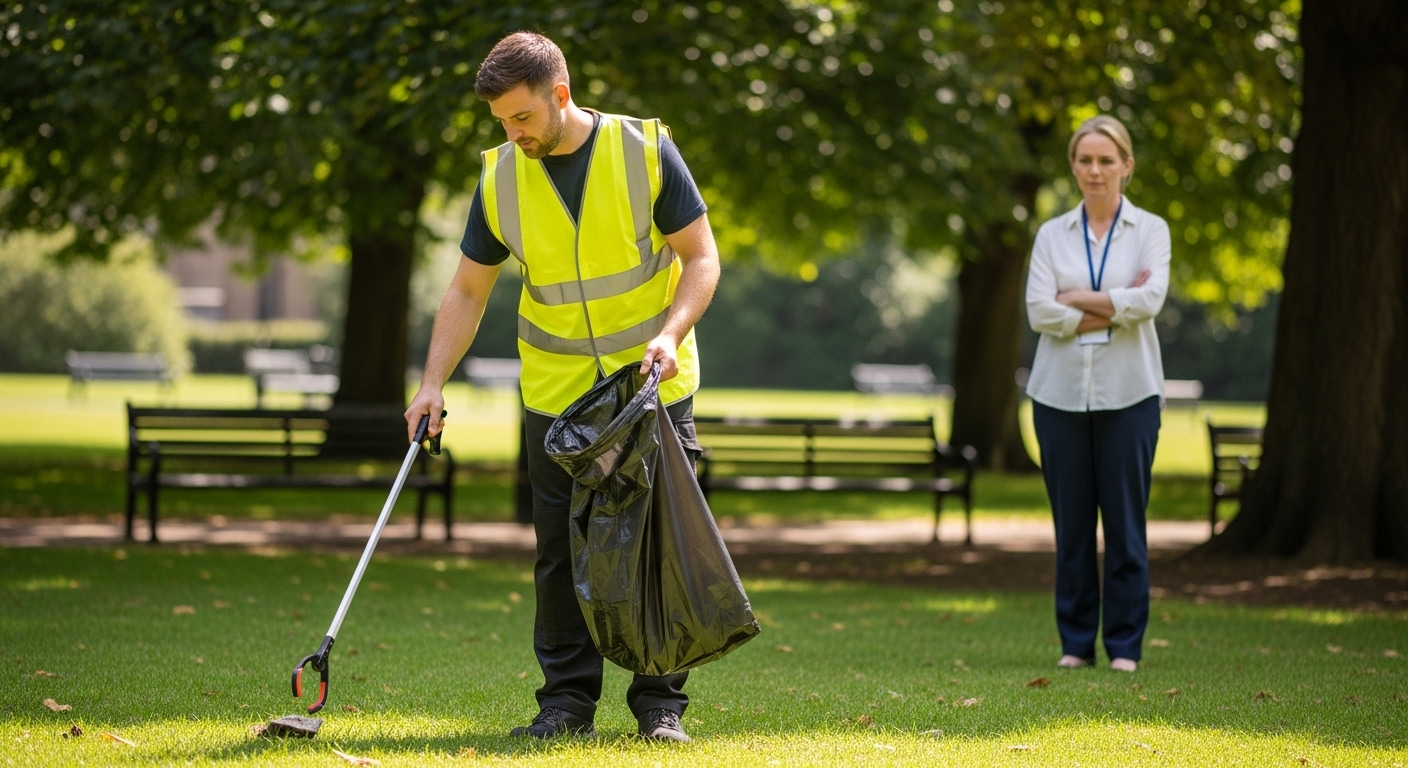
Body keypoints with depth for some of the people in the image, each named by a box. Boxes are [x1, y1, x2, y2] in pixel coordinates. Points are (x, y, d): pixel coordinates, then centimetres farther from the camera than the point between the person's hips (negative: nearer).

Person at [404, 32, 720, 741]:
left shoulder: (646, 150, -10)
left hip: (654, 389, -2)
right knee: (560, 553, 2)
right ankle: (567, 698, 9)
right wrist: (433, 385, -4)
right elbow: (467, 291, 5)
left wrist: (671, 335, -21)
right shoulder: (500, 178, -2)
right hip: (556, 396, 2)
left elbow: (700, 257, -6)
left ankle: (661, 702, 7)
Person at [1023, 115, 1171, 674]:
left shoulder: (1150, 230, 3)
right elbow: (1040, 312, -6)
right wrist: (1114, 309, -13)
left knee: (1125, 521, 0)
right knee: (1071, 523, 4)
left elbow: (1150, 299, -15)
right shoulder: (1052, 235, 7)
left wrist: (1074, 299, -9)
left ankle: (1125, 644, 6)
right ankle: (1075, 642, 11)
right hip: (1062, 392, 2)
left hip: (1127, 395, -2)